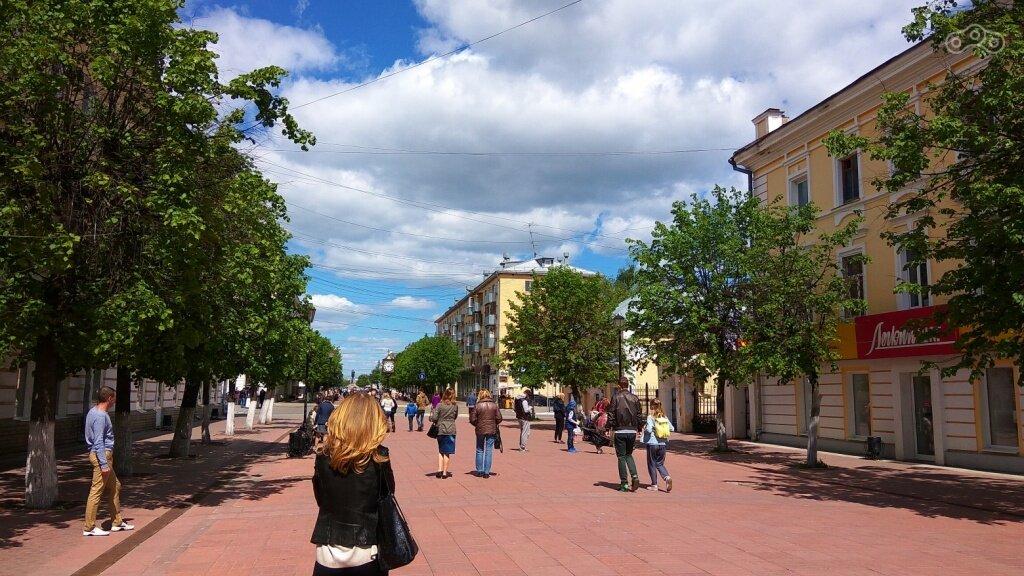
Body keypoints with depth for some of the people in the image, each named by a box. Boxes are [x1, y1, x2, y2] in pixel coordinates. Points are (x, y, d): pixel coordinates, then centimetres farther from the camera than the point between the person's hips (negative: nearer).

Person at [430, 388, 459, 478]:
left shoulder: (440, 405, -7)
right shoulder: (455, 406, -2)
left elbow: (434, 418, -10)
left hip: (441, 430, 0)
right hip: (451, 430, 0)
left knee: (440, 451, 15)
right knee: (447, 452, 5)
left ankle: (440, 469, 4)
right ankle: (445, 472, 7)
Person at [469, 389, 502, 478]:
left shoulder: (478, 405, -7)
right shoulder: (494, 405, -2)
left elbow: (472, 419, -7)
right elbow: (499, 418, -3)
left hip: (480, 430, -1)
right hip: (492, 431, 1)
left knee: (480, 451, 13)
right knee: (489, 451, 5)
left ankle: (479, 471, 16)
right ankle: (486, 472, 4)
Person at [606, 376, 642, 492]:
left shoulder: (616, 398, -8)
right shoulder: (635, 398, 2)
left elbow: (611, 415, -8)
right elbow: (639, 415, 6)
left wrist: (609, 429, 0)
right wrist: (639, 428, 16)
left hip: (620, 431, -3)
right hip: (632, 431, 3)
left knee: (621, 457, 5)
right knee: (629, 455, 19)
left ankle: (624, 483, 5)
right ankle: (634, 476, 0)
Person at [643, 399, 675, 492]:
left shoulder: (650, 417, -11)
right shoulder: (664, 417, 5)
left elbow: (649, 429, -21)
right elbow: (672, 428, 7)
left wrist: (644, 428, -1)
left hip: (652, 443, -4)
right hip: (663, 443, 4)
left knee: (652, 464, 9)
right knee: (660, 464, 15)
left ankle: (654, 485, 11)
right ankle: (667, 477, -10)